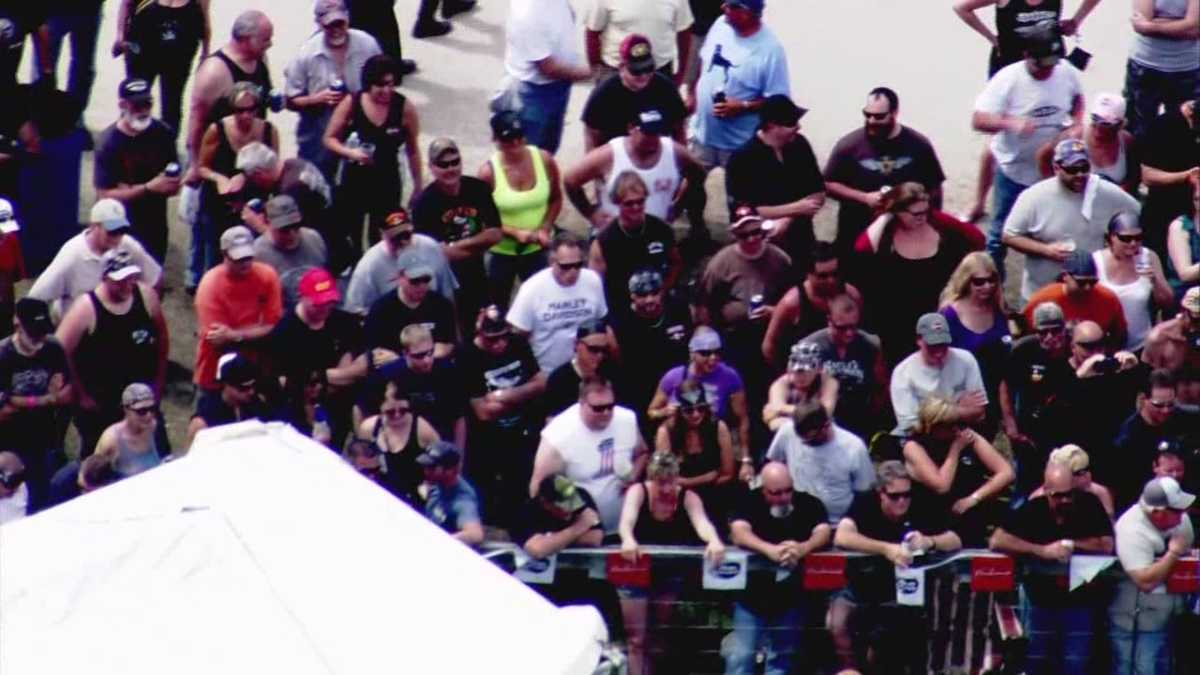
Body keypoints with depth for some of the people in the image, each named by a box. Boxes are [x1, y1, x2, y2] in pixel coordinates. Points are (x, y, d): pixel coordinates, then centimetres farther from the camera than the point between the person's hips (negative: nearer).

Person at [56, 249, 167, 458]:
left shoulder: (145, 296, -7)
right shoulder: (86, 309, -19)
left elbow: (162, 337, 9)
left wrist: (159, 380, 9)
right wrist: (81, 395, -10)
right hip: (98, 407, -4)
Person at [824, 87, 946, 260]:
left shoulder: (918, 145, -3)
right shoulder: (849, 145, -5)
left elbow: (934, 189, 6)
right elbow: (829, 185, -1)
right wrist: (864, 198, -14)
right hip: (857, 238, -1)